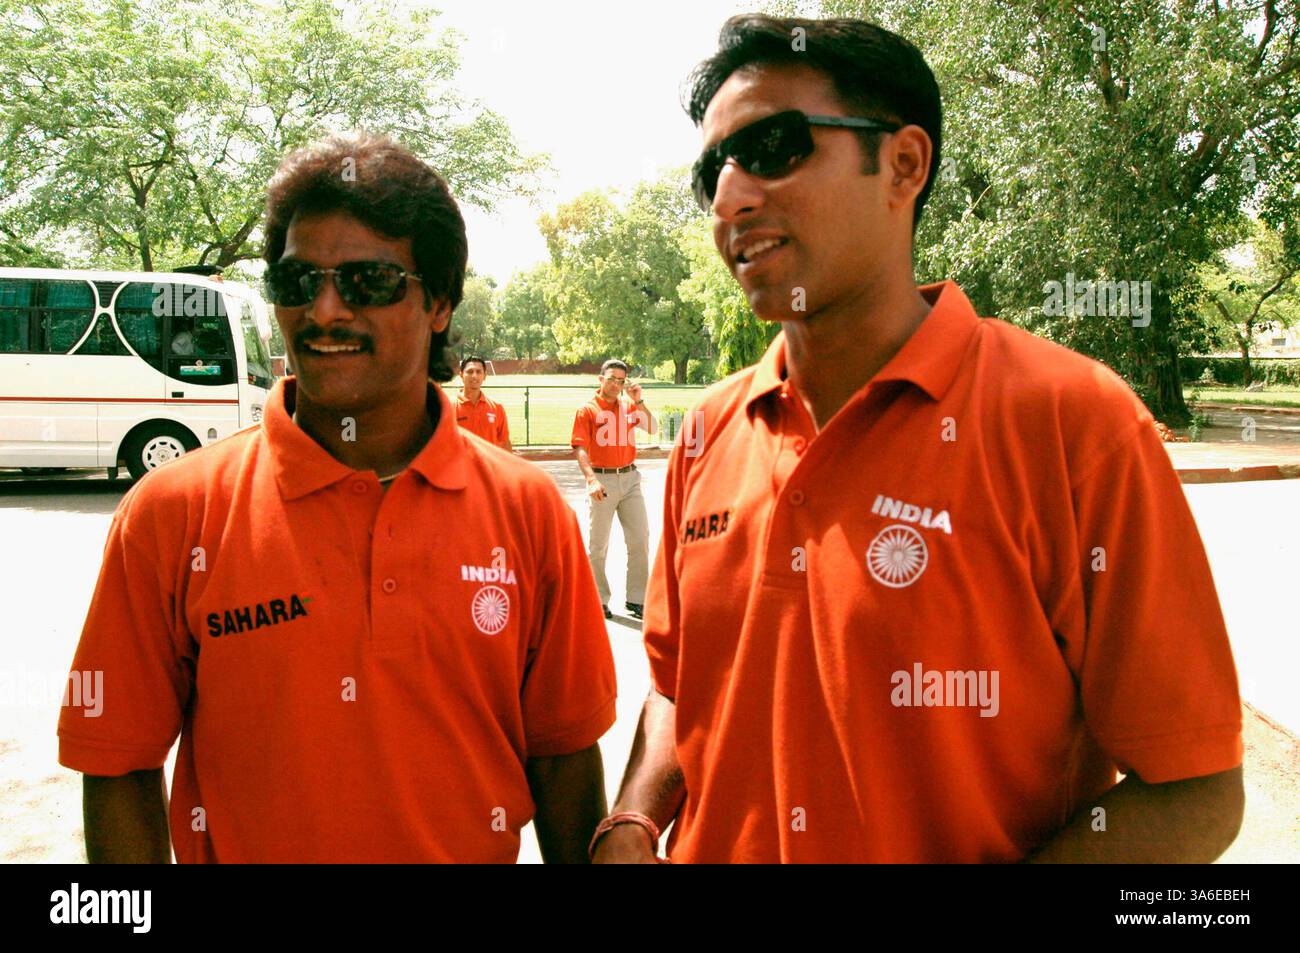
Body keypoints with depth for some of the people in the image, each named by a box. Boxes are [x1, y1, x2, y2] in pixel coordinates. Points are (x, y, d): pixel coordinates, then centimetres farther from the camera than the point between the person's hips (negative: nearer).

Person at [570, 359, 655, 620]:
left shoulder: (629, 406, 11)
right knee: (598, 544, 4)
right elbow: (580, 449, -11)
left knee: (640, 539, 3)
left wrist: (639, 401, -7)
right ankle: (599, 599, 17)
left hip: (630, 478, 4)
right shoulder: (587, 410, -2)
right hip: (602, 480, -4)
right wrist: (591, 479, -25)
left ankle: (636, 599, 12)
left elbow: (651, 428, 2)